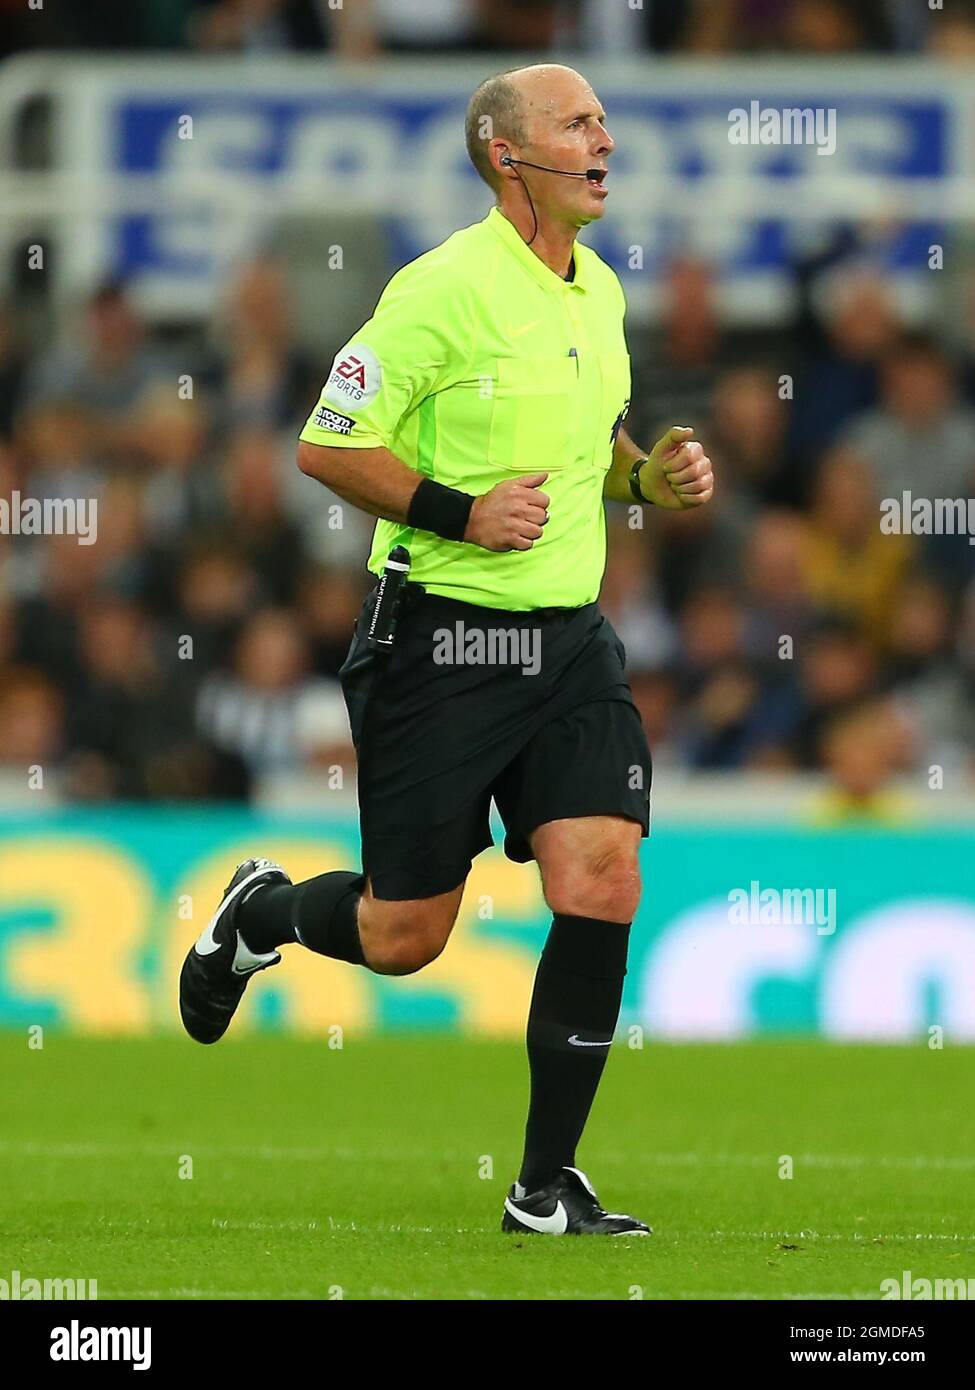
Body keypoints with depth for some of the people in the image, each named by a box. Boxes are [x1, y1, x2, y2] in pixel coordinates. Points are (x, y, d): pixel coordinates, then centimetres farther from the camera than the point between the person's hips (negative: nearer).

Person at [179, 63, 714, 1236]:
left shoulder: (598, 291, 11)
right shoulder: (445, 288, -13)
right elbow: (327, 447, -12)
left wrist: (651, 474, 7)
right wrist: (460, 512, -21)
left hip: (569, 640, 6)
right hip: (444, 642, -6)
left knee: (602, 887, -10)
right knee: (402, 939, 2)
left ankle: (548, 1186, 0)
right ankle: (261, 914, 37)